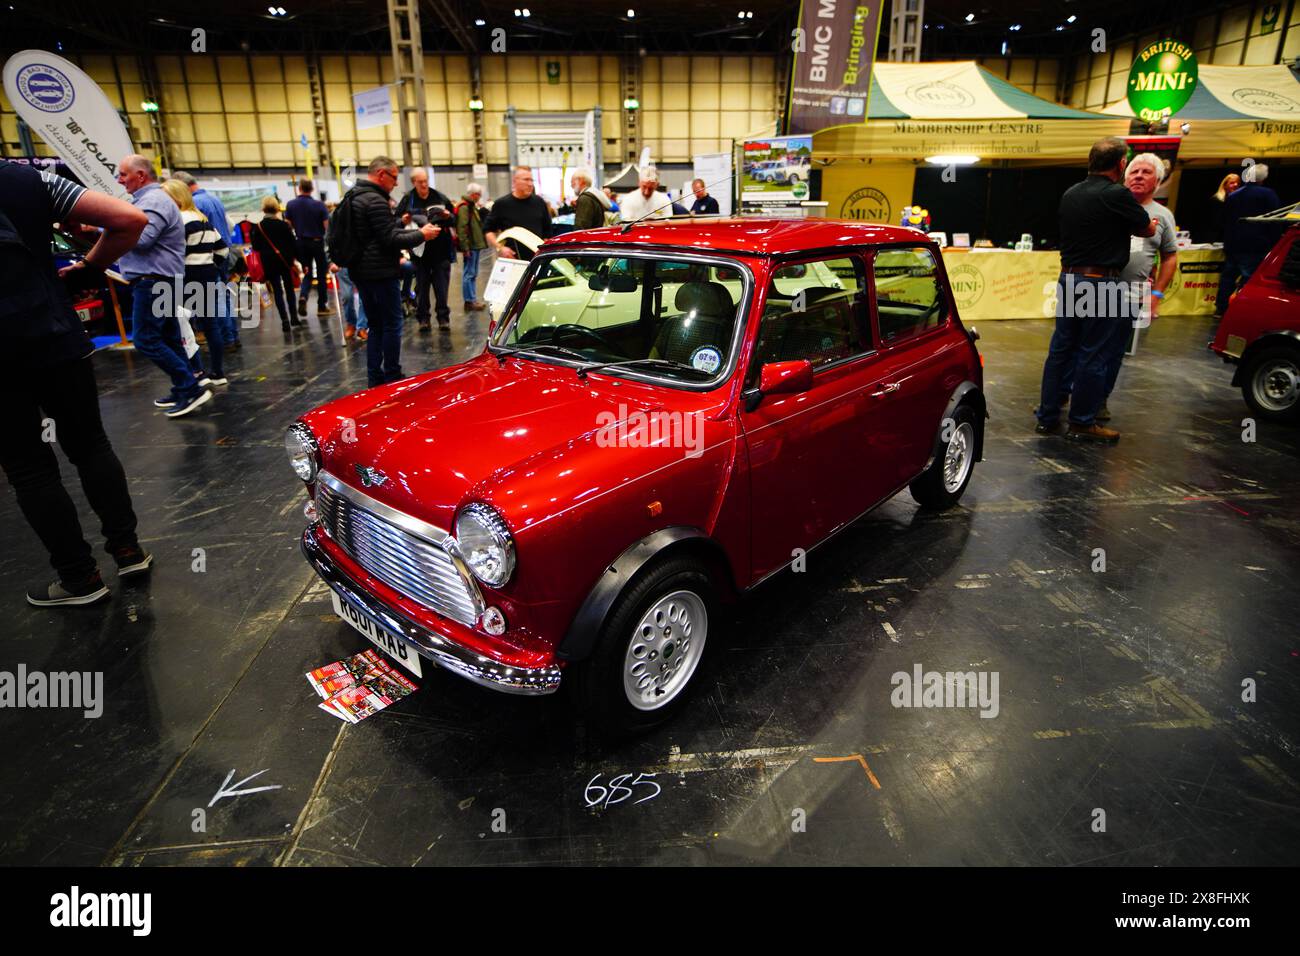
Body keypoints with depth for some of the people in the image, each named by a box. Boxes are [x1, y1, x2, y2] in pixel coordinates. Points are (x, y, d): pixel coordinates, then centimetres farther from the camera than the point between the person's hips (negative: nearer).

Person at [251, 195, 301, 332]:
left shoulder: (258, 227, -5)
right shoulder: (284, 225, -7)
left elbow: (256, 247, 0)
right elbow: (292, 243, -5)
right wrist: (291, 257, 7)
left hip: (269, 263, 0)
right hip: (285, 260, 0)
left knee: (277, 291, 3)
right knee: (289, 289, 12)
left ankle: (285, 320, -4)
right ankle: (293, 318, 13)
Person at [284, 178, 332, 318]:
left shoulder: (291, 204, -2)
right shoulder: (319, 204, -10)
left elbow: (288, 226, 1)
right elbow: (327, 226, -10)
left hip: (301, 242, 3)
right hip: (317, 242, -3)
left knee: (307, 273, 14)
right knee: (321, 274, 8)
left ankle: (303, 297, -12)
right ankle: (322, 306, 11)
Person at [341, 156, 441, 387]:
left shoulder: (352, 197, 15)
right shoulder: (375, 201, -16)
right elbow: (391, 239, -19)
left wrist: (413, 230, 15)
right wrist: (421, 235, -7)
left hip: (360, 271, 10)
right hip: (381, 272, -9)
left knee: (375, 326, 15)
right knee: (392, 325, 0)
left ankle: (374, 378, 17)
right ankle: (392, 377, 6)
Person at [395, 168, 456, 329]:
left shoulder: (440, 198, 4)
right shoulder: (408, 200, 1)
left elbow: (454, 220, 11)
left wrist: (448, 217, -10)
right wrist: (403, 221, -16)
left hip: (441, 249, 0)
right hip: (420, 250, 0)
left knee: (441, 285, 2)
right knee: (421, 286, 6)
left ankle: (443, 316, 11)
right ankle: (423, 318, 13)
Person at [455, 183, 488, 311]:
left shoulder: (472, 206, 18)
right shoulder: (464, 207, -13)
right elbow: (462, 228, -21)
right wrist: (465, 247, -24)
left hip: (475, 245, 10)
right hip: (470, 246, -10)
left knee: (473, 274, 14)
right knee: (469, 274, -7)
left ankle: (473, 300, 20)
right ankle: (469, 301, -4)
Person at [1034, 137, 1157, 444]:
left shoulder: (1070, 194, 8)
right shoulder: (1117, 195, -11)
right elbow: (1148, 229, 2)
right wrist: (1147, 223, 24)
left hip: (1068, 278, 7)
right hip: (1100, 283, -7)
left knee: (1060, 349, 11)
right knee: (1093, 355, 1)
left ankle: (1047, 417, 16)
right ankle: (1082, 423, 9)